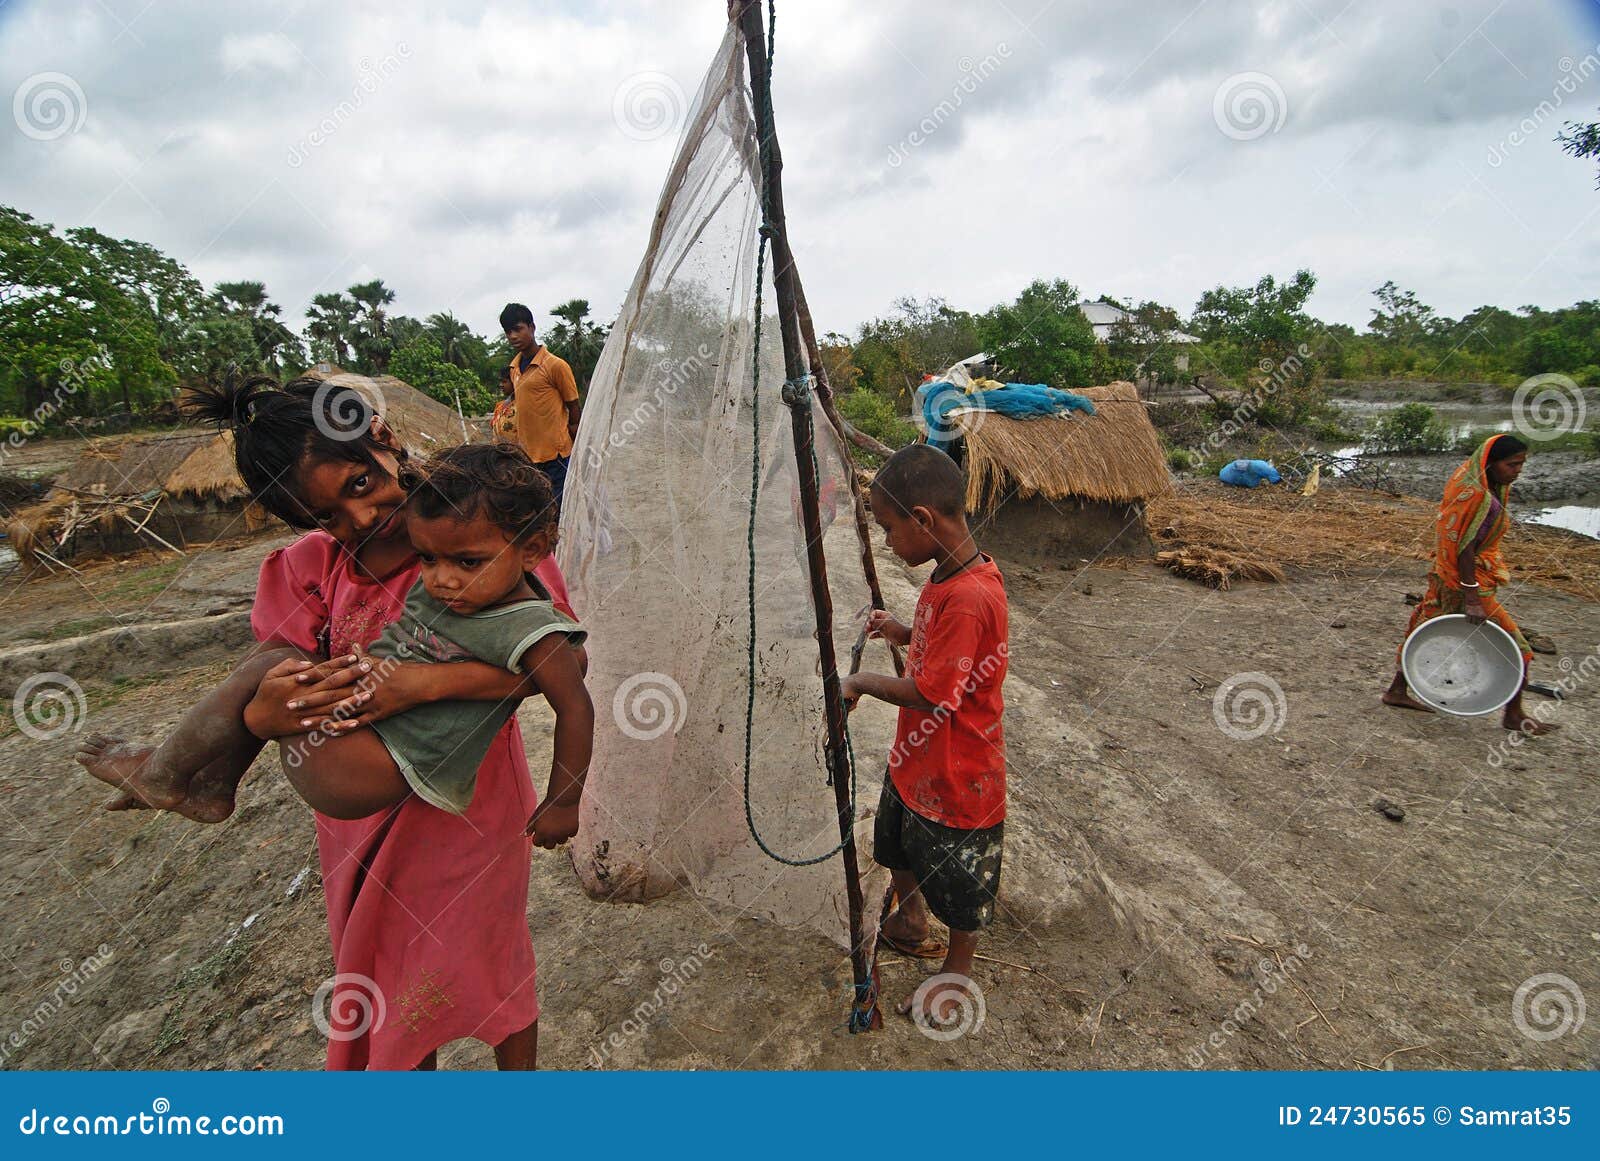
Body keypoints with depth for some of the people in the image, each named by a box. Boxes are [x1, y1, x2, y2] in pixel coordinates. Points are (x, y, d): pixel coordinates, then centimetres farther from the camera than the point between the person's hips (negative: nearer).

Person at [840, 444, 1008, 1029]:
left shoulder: (970, 596, -34)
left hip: (958, 776, -9)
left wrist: (863, 683, -16)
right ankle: (909, 923, 58)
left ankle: (957, 972, 43)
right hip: (916, 759, 10)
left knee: (959, 880, 17)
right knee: (899, 847, 31)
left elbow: (928, 694, -30)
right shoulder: (948, 575, -3)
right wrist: (903, 632, -1)